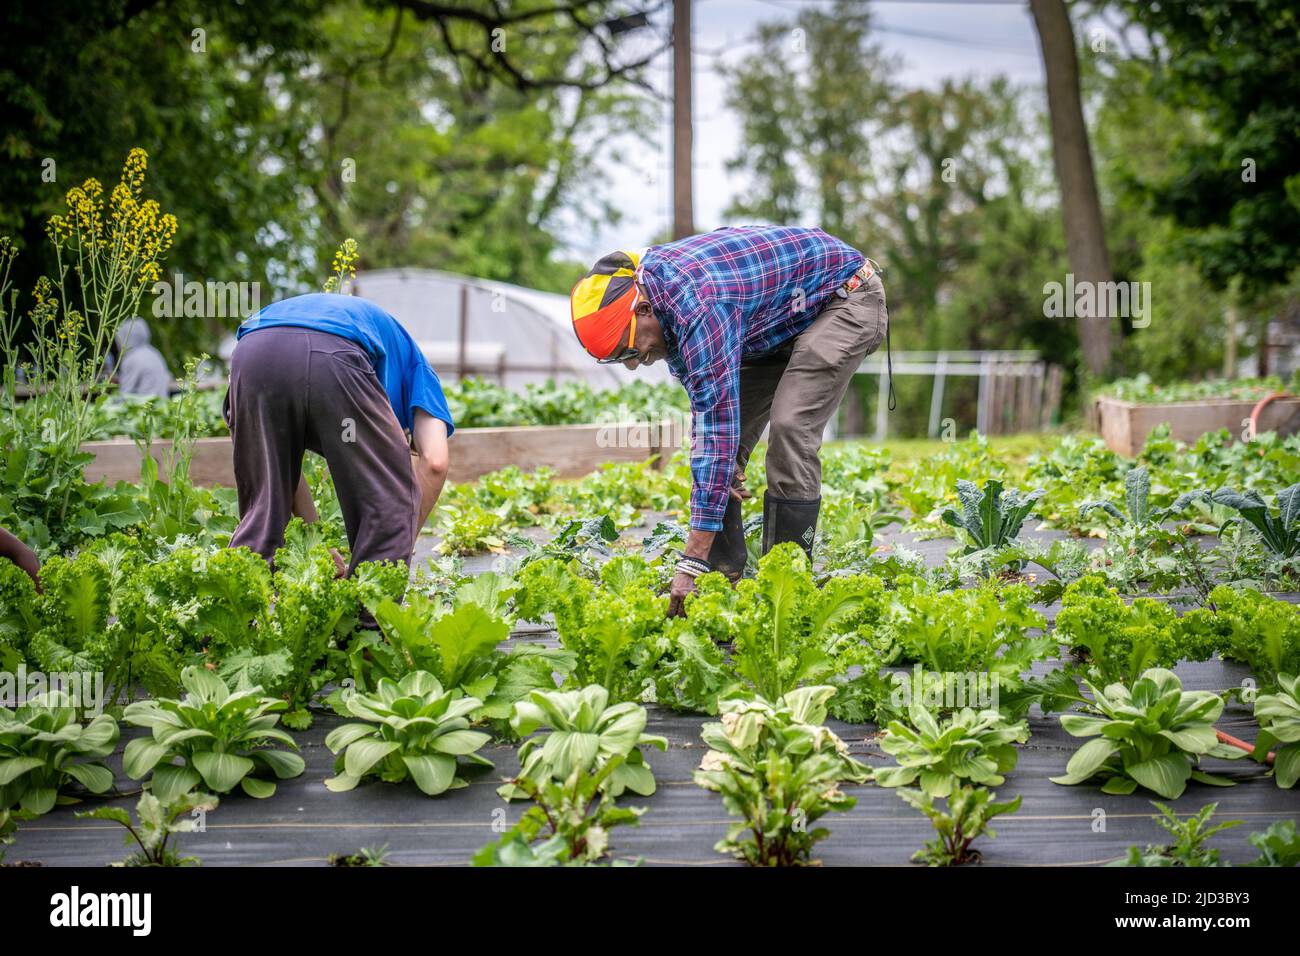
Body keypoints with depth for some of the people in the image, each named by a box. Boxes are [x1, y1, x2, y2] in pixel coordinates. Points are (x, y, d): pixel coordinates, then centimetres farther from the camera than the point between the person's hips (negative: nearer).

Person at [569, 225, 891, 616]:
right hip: (783, 318, 9)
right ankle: (723, 577, 3)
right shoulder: (652, 280, -10)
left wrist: (690, 565, -42)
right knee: (726, 431, -1)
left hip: (847, 301, -9)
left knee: (790, 429, -24)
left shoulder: (701, 307, -38)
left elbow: (718, 427, -41)